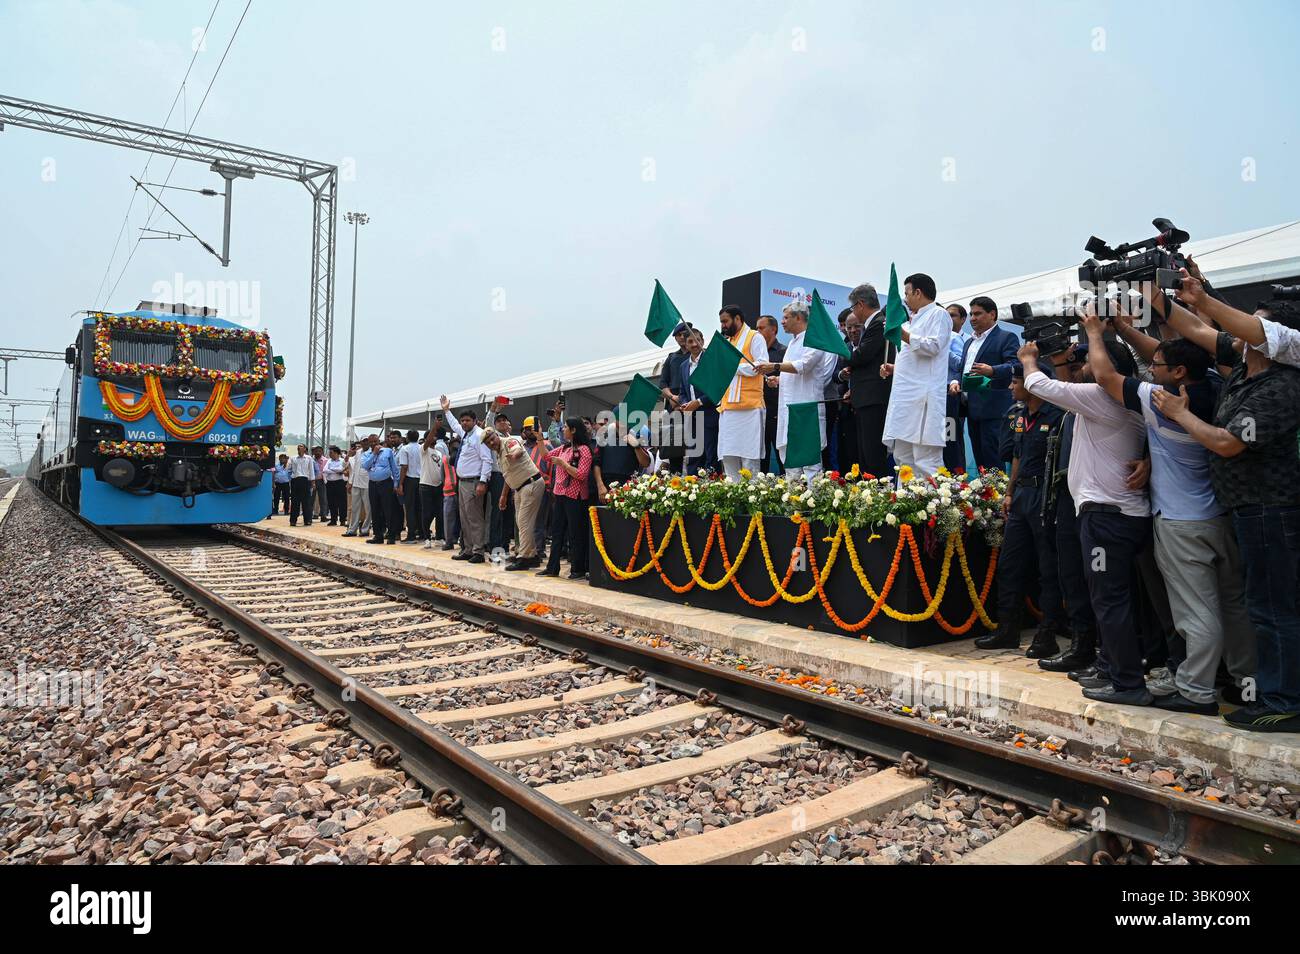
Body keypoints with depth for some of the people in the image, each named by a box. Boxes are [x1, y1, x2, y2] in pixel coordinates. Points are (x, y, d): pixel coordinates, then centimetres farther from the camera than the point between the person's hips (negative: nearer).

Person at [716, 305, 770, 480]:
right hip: (727, 407, 7)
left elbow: (761, 366, -12)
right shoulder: (727, 342, 24)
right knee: (727, 457, 4)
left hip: (749, 407, -7)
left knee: (749, 458, -8)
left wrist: (733, 366, -11)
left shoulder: (755, 337, 1)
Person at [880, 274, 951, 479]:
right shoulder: (917, 319, 28)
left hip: (924, 399, -10)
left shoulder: (938, 314, 0)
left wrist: (903, 335, -10)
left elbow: (933, 346, -15)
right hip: (906, 399, 10)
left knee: (926, 463, -14)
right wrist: (894, 368, 17)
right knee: (903, 458, 9)